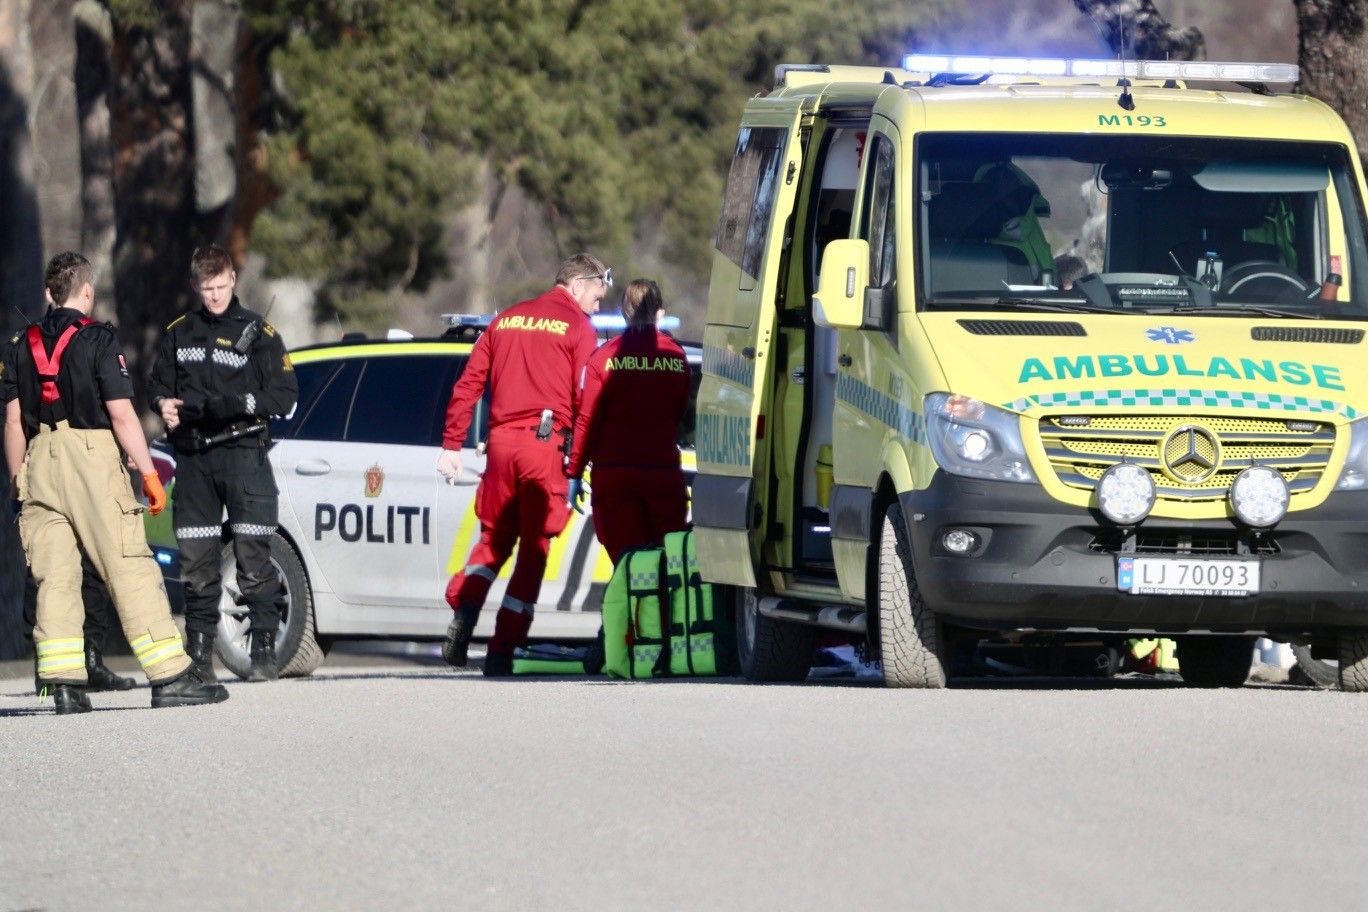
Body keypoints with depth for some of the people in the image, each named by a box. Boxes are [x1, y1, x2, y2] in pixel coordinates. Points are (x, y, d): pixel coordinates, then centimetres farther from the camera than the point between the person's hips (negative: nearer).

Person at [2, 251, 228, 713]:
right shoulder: (98, 340, -4)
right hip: (92, 458, -5)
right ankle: (170, 678, -7)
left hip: (40, 463, 5)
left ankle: (64, 685, 0)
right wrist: (149, 473, -4)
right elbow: (122, 415, -9)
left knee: (55, 579, 5)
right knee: (131, 572, -4)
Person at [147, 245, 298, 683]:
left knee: (253, 559, -9)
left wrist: (233, 404, -16)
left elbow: (284, 396, -2)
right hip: (192, 458, 3)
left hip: (243, 453, -3)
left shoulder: (257, 332, 2)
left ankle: (264, 651, -5)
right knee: (196, 562, 2)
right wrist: (164, 404, -1)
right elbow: (158, 382, 23)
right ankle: (199, 655, 9)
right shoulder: (179, 333, 14)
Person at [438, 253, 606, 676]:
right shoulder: (577, 327, 1)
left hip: (501, 440, 5)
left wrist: (452, 445, 15)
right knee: (533, 548, 2)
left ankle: (463, 614, -9)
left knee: (494, 538, 16)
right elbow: (586, 399, -8)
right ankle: (502, 651, -2)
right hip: (544, 444, -5)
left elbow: (468, 384, 14)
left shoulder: (507, 320, 17)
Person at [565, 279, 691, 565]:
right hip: (664, 471, 1)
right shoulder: (675, 357, 0)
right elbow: (679, 413, 9)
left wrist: (574, 473, 2)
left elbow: (588, 420, -4)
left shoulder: (605, 357, -4)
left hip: (614, 474, -1)